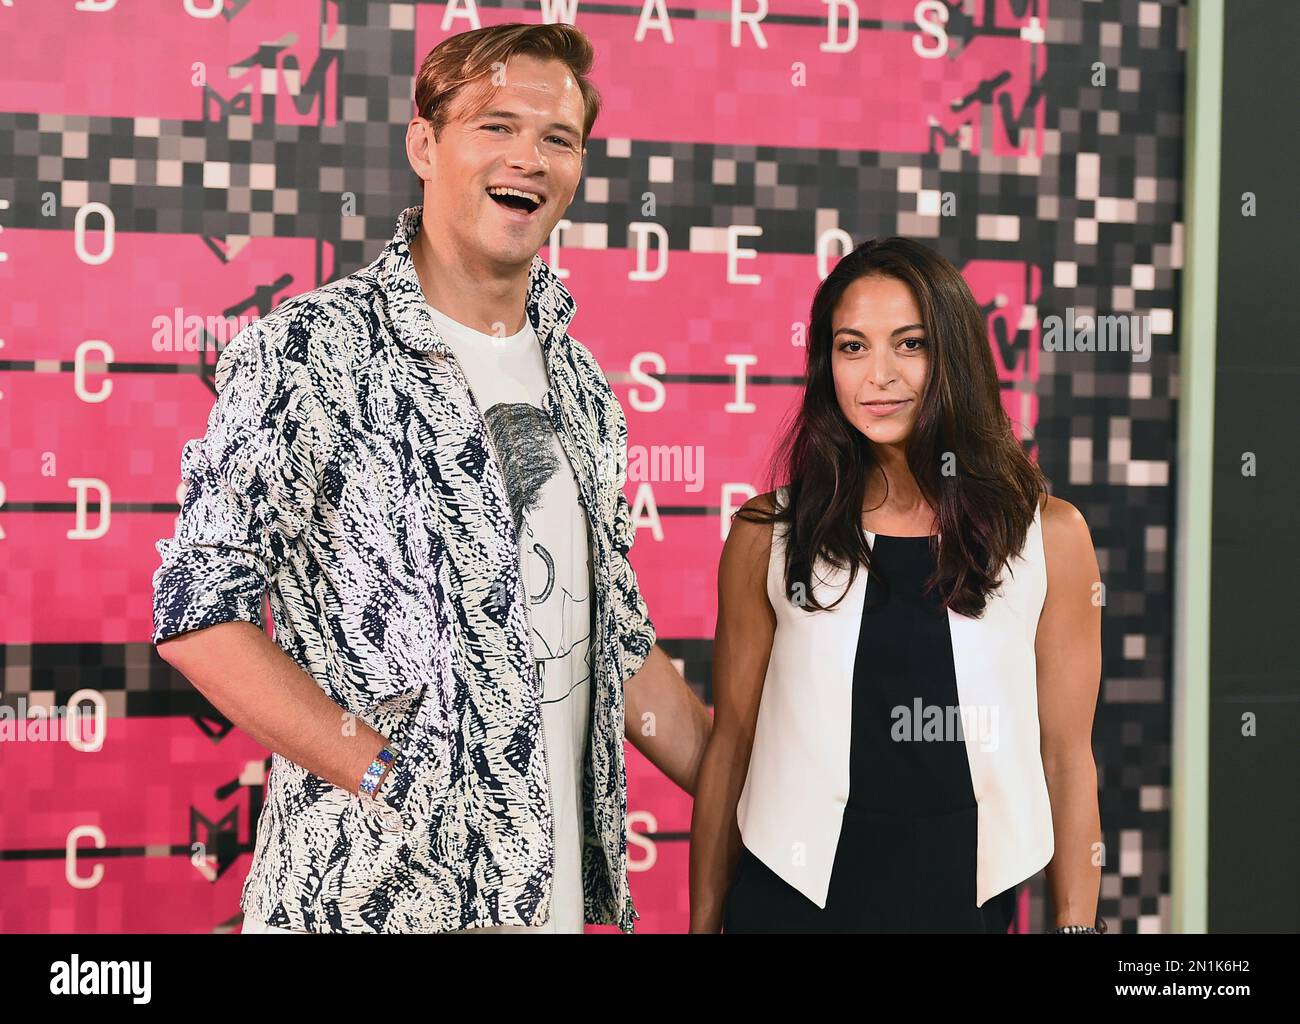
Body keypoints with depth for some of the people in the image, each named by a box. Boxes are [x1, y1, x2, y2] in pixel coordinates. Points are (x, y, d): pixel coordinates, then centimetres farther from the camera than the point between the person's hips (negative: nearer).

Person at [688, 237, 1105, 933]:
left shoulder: (1049, 536, -3)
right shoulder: (769, 534, -3)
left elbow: (1067, 757, 1)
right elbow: (729, 745, 2)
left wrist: (1075, 924, -1)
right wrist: (703, 922, 3)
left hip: (966, 901, 1)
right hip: (792, 900, 0)